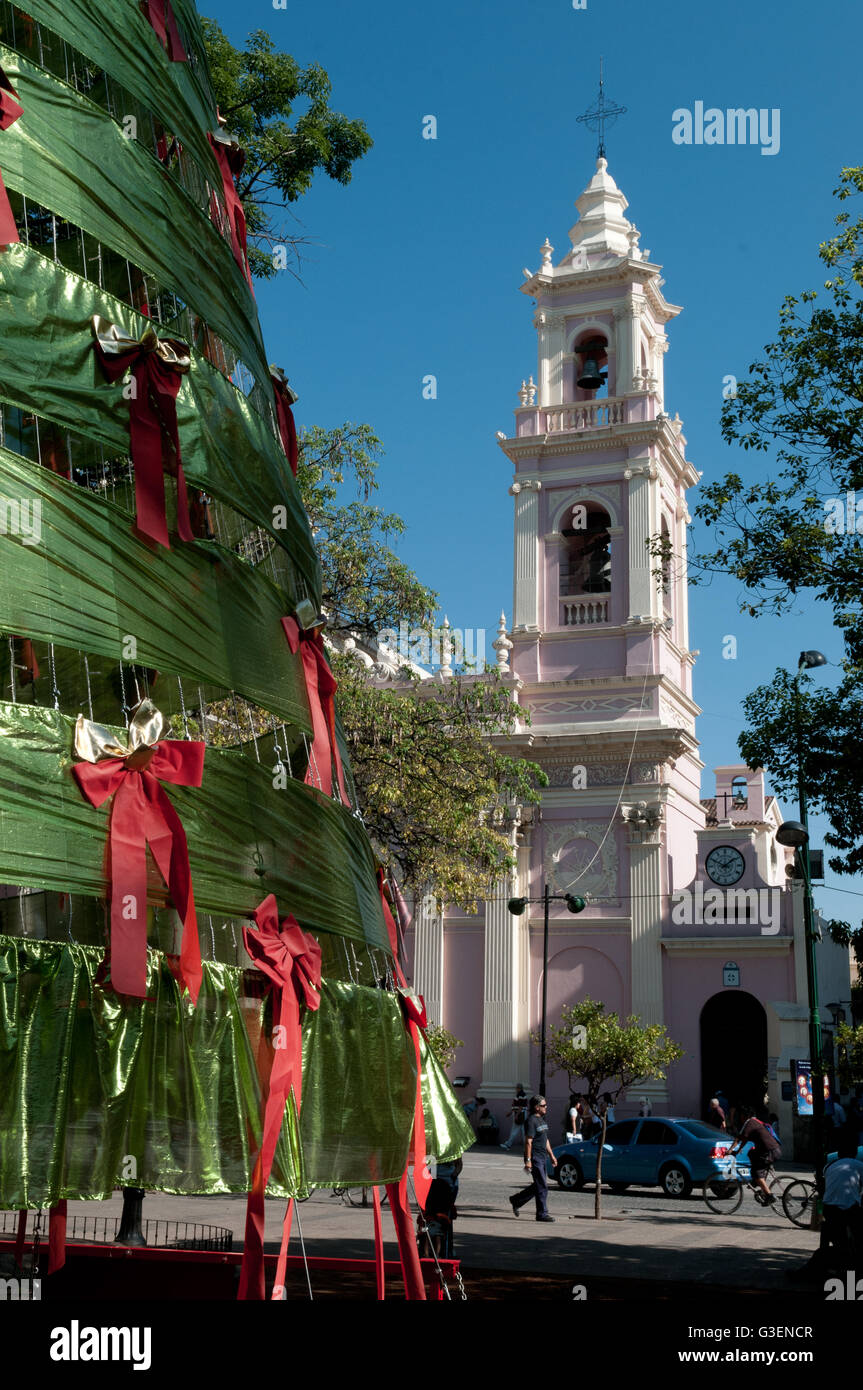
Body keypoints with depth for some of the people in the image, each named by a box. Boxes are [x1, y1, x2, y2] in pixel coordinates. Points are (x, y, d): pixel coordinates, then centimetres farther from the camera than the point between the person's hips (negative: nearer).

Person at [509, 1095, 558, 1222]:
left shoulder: (542, 1120, 16)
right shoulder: (531, 1121, -14)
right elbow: (528, 1142, -18)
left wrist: (552, 1155, 21)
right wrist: (528, 1160, -21)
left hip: (542, 1158, 10)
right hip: (534, 1158, -10)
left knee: (539, 1185, 14)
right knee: (542, 1187, -6)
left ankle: (516, 1201, 26)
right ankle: (542, 1214, 1)